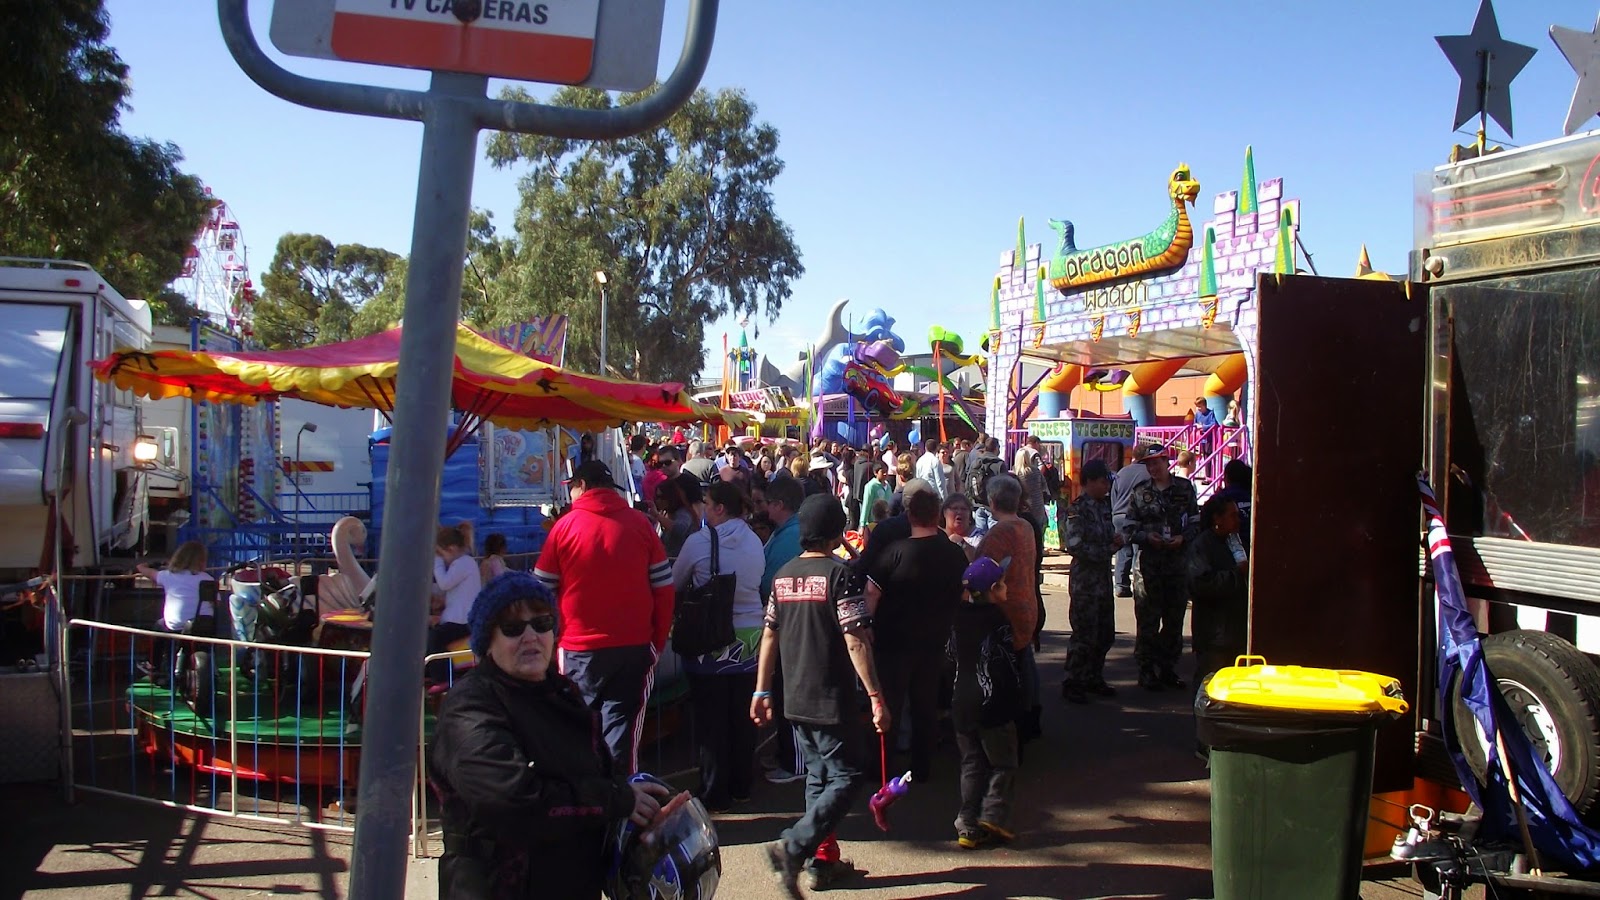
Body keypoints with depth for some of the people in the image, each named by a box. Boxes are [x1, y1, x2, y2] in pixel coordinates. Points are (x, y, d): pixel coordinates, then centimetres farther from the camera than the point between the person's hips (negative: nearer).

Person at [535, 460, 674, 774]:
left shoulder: (565, 526, -1)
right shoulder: (640, 523, 2)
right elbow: (664, 586, 2)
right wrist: (658, 641, 9)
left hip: (580, 650, -1)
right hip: (634, 647, 1)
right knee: (621, 730, 3)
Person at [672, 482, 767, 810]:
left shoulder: (699, 542, -11)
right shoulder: (754, 541, 2)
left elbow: (674, 584, 2)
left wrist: (697, 584, 22)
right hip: (750, 637, 5)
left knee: (712, 721, 4)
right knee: (743, 718, 13)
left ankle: (715, 794, 9)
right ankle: (741, 786, 23)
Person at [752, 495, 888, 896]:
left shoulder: (784, 575, 6)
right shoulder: (841, 575, -14)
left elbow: (770, 635, 10)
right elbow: (856, 642, -19)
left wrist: (762, 691, 16)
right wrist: (876, 697, -17)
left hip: (795, 699, 7)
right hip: (832, 701, -7)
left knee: (819, 777, 18)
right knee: (847, 776, 1)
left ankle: (822, 861, 22)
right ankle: (792, 848, -12)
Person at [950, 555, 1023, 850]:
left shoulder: (958, 618, 5)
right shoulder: (997, 621, -14)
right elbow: (1009, 668, -12)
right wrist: (1016, 703, -4)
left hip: (961, 705, 6)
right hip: (993, 707, -6)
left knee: (971, 765, 12)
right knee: (1003, 764, 7)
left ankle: (968, 826, 8)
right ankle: (993, 816, -5)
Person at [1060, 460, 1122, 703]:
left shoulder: (1104, 505, 12)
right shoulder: (1077, 509, -13)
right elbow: (1076, 546, -21)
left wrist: (1117, 539, 1)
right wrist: (1108, 550, -13)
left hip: (1104, 579, 8)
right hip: (1085, 581, -8)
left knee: (1105, 634, 14)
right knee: (1084, 635, -5)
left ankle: (1093, 678, 28)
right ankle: (1072, 685, 5)